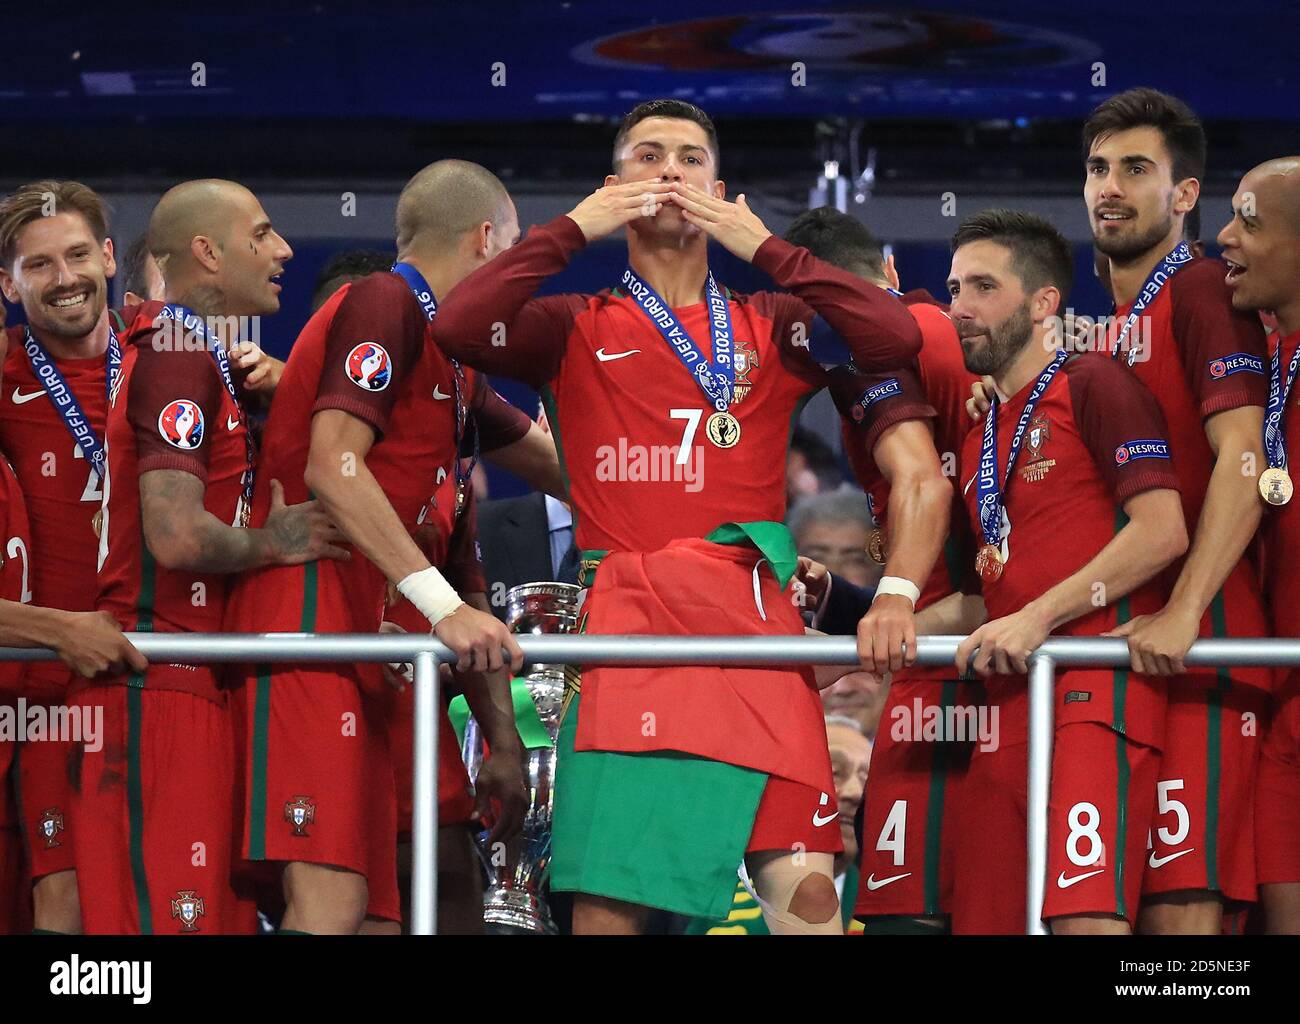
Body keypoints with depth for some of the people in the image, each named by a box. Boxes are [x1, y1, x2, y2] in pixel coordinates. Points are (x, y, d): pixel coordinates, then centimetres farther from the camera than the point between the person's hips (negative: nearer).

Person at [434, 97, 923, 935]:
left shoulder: (771, 329, 19)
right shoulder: (578, 331, 16)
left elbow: (895, 339, 2)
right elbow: (460, 329, -3)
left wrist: (766, 249, 6)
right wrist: (573, 230, 3)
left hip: (755, 622, 1)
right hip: (629, 622, -1)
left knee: (806, 888, -11)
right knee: (610, 901, -11)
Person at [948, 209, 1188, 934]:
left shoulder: (1092, 386, 0)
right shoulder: (982, 436, 24)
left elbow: (1162, 532, -12)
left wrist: (1038, 618, -15)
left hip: (1093, 689, -9)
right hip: (1011, 701, 9)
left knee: (1087, 915, -23)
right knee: (986, 919, 2)